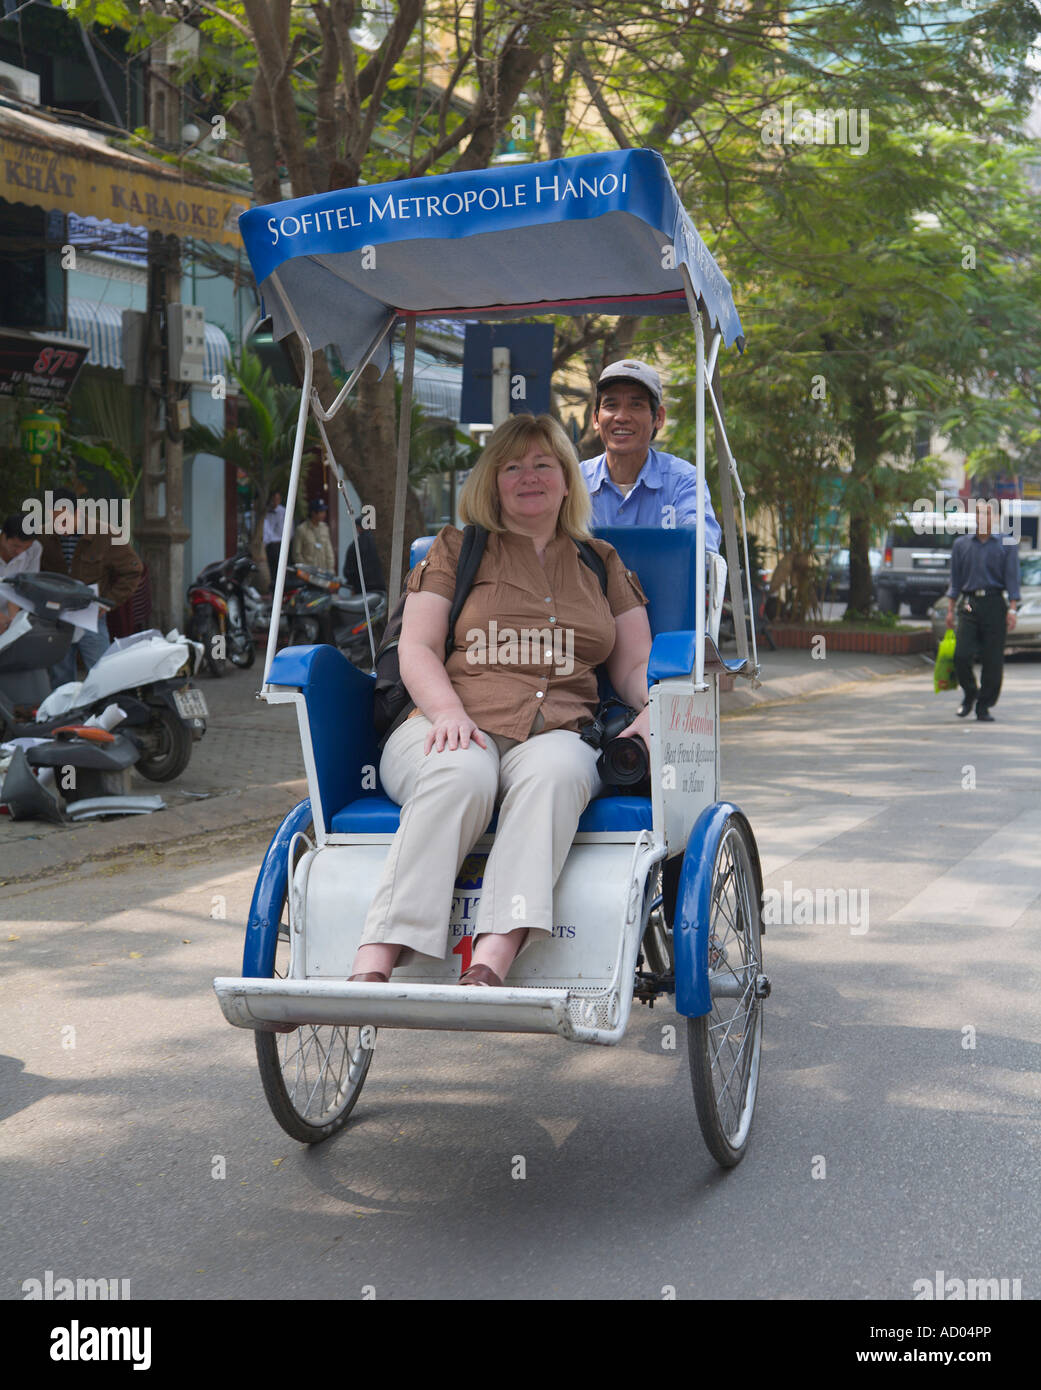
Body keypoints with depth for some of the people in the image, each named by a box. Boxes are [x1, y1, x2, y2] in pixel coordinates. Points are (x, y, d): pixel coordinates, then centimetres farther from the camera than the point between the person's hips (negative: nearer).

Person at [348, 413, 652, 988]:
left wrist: (657, 709, -3)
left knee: (556, 768, -37)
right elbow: (416, 648, 9)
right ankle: (372, 969, -47)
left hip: (557, 733, 2)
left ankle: (490, 964, -51)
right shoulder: (455, 549, 19)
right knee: (462, 774, -39)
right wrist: (449, 711, -12)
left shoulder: (602, 563, 26)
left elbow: (636, 666, 21)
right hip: (455, 730, -1)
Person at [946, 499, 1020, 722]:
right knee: (961, 655, -11)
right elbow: (955, 580, 14)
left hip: (995, 605, -1)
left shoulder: (1007, 545, 7)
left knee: (993, 660, -2)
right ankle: (969, 694, 15)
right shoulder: (961, 545, 12)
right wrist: (950, 609, 7)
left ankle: (984, 707, 9)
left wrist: (1012, 609, -7)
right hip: (968, 605, 1)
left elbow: (1012, 579, 3)